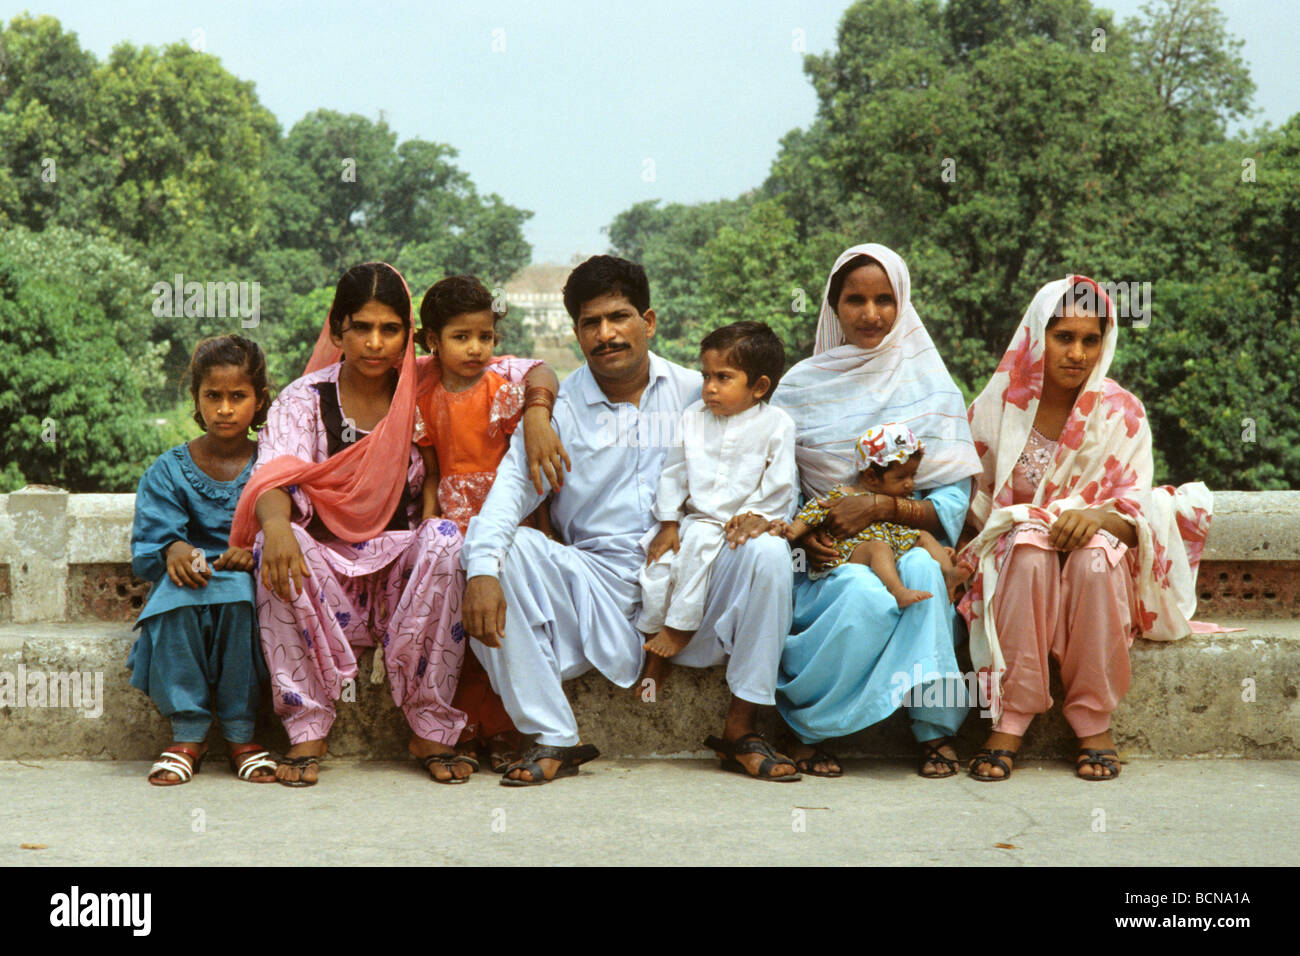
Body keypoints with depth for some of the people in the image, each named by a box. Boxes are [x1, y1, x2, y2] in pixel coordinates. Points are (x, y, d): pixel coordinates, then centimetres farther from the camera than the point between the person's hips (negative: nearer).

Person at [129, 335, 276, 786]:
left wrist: (256, 552, -25)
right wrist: (174, 552, -25)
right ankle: (188, 734, -23)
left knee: (238, 595, -36)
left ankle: (240, 734, -24)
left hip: (246, 581, -1)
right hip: (186, 581, 1)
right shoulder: (168, 470, 7)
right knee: (176, 596, -34)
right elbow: (149, 546, -1)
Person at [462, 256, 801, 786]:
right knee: (504, 548, -24)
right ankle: (554, 737, -21)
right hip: (594, 577, 0)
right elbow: (512, 487, -7)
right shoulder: (559, 407, 7)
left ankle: (740, 728, -13)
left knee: (768, 553, -27)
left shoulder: (697, 394, 10)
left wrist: (758, 515, -17)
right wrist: (483, 570, -26)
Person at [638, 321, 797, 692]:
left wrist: (753, 516, -14)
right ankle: (652, 640, -4)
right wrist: (668, 524, 4)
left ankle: (679, 629, -20)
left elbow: (778, 484, -6)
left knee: (699, 543, -31)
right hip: (695, 518, 4)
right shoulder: (693, 418, 8)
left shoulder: (776, 424, -4)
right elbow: (674, 472, 10)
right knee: (659, 558, -18)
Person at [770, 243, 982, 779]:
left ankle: (935, 729, -24)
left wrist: (884, 507, -16)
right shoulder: (802, 386, 7)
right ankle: (807, 730, -17)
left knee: (921, 572, -36)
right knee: (867, 594, -35)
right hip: (827, 559, -1)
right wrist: (803, 533, -14)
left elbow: (954, 504, 0)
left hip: (908, 544, 1)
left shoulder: (931, 388, 6)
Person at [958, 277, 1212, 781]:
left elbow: (1139, 518, -7)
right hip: (1013, 565, 0)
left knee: (1096, 551, -34)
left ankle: (1095, 724, -25)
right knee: (1028, 541, -34)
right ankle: (1008, 722, -33)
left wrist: (1098, 518, -29)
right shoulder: (997, 408, -1)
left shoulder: (1121, 414, -2)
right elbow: (971, 503, 7)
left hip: (1099, 569, 0)